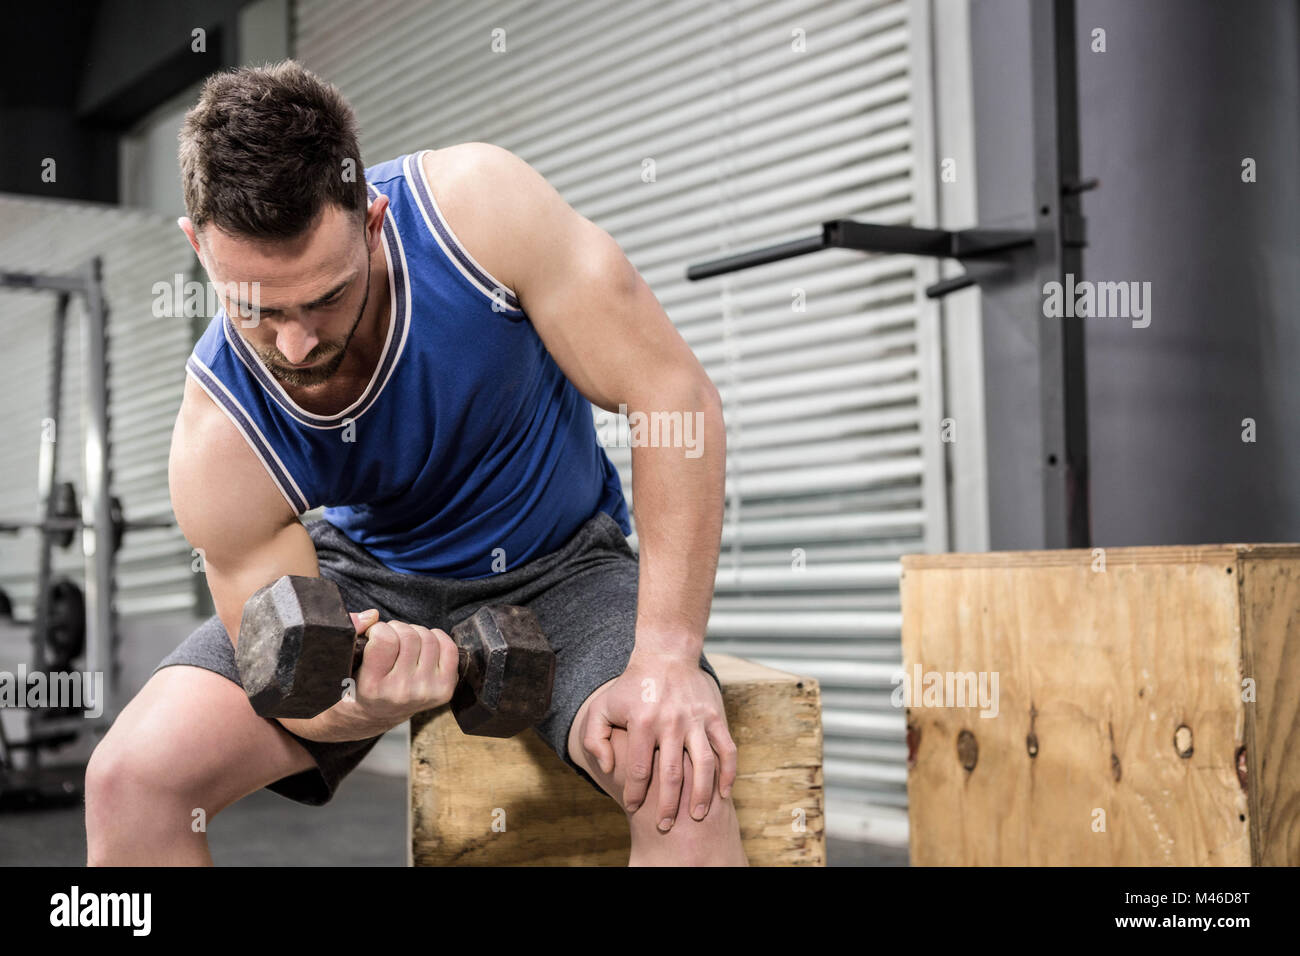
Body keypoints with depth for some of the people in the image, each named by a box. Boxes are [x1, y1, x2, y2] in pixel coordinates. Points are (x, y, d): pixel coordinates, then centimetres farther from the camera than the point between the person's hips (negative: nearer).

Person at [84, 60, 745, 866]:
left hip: (556, 567, -1)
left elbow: (678, 396, -25)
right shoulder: (219, 442, -26)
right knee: (130, 778, -17)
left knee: (687, 780, -30)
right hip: (373, 575, 1)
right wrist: (366, 707, -42)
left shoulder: (474, 206, -29)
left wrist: (667, 655, -30)